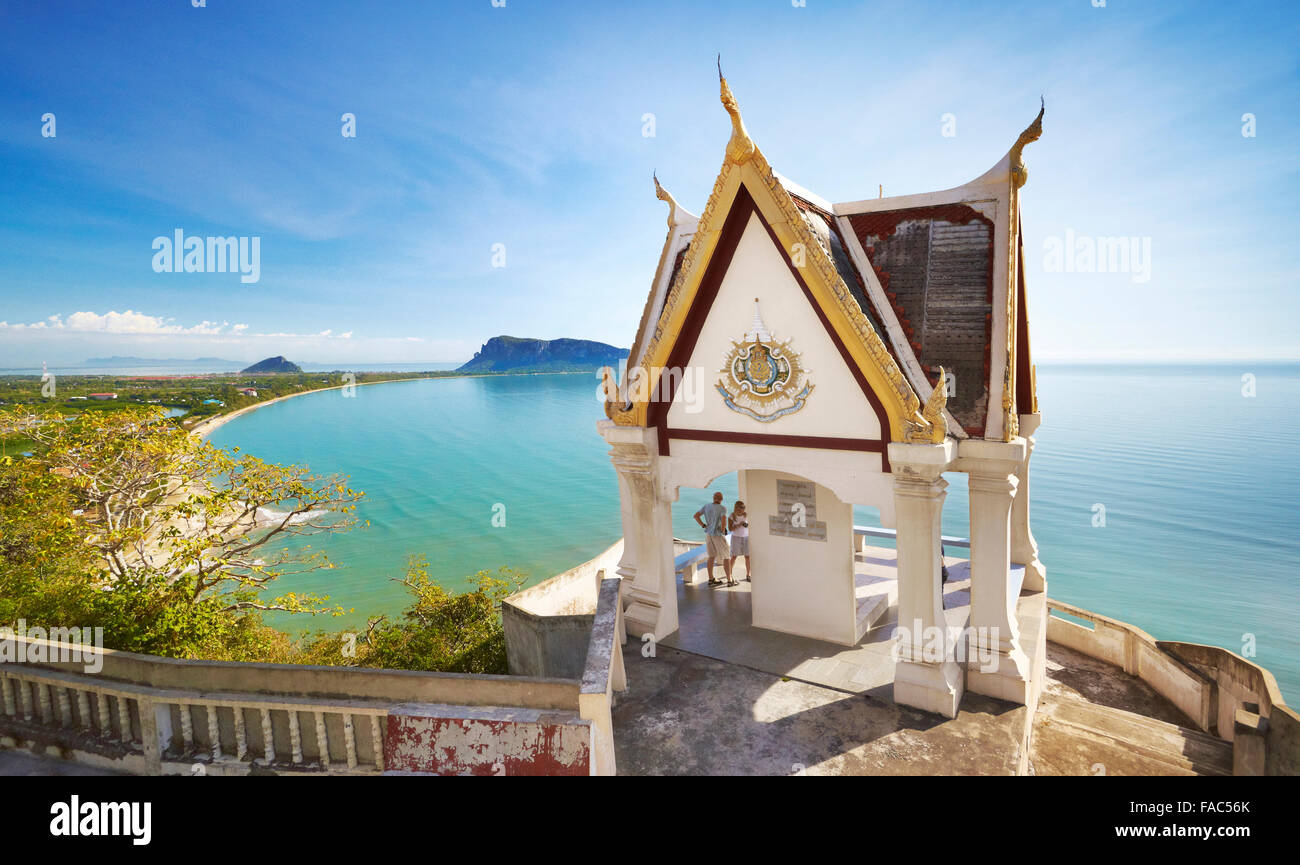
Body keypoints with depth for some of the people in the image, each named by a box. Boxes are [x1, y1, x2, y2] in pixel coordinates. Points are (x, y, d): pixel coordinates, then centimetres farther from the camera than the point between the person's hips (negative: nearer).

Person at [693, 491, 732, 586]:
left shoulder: (707, 506, 1)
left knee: (712, 556, 17)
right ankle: (729, 580, 5)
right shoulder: (722, 508, -16)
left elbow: (696, 515, 3)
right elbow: (724, 520, -31)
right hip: (718, 535, -6)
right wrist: (723, 530, -13)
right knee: (726, 557, 4)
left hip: (708, 534, 6)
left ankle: (711, 579, 21)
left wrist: (703, 525, 5)